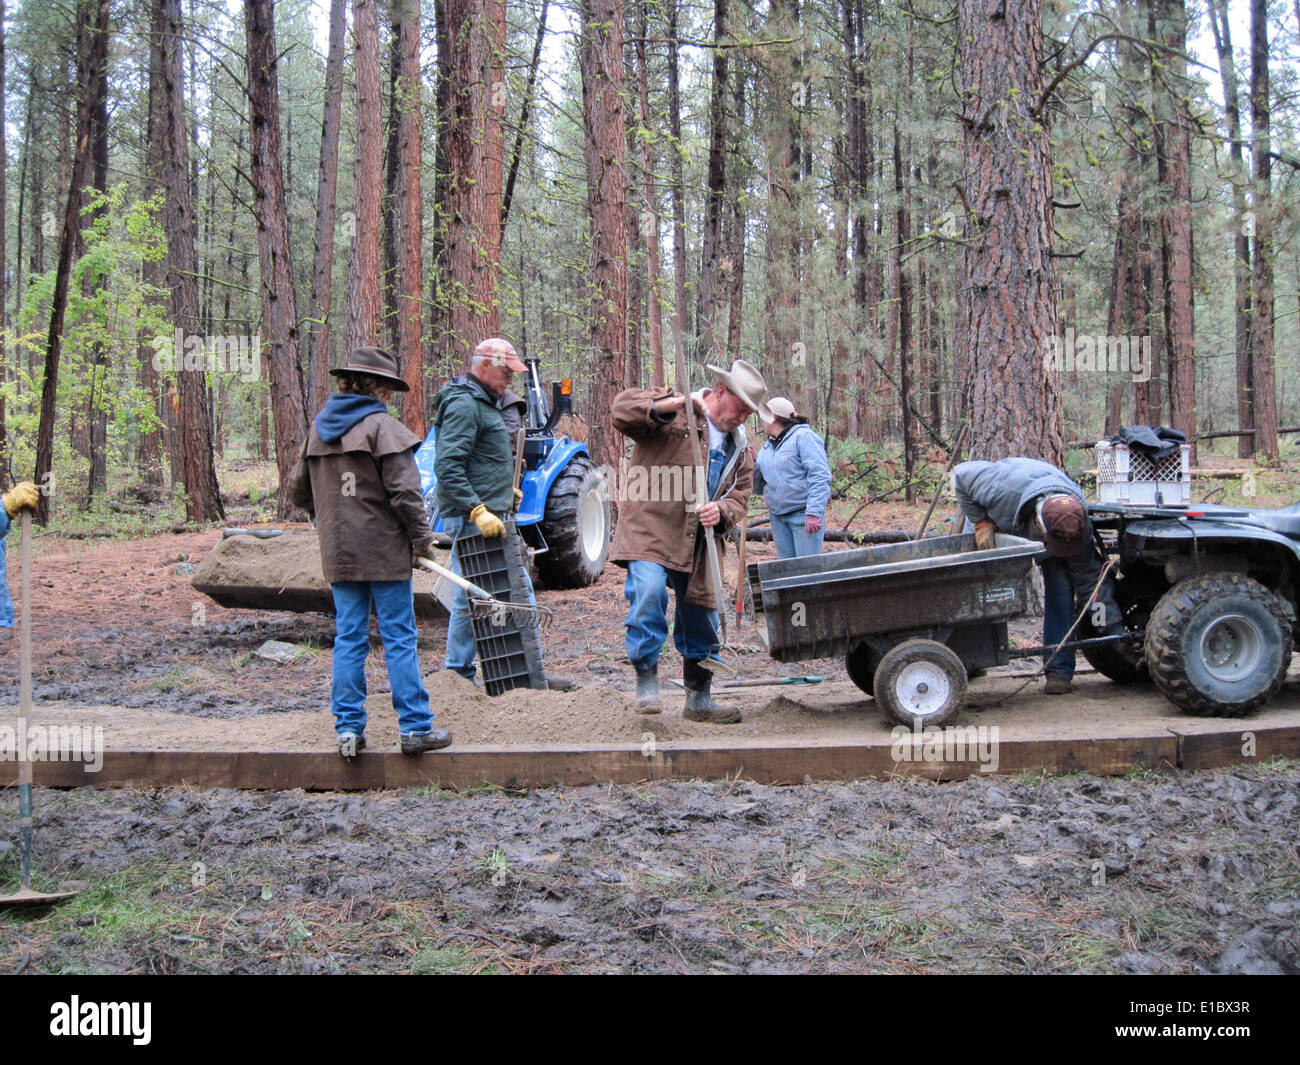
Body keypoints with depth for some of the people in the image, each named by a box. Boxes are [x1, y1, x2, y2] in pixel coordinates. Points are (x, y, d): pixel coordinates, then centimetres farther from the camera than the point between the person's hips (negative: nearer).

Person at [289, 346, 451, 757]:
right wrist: (421, 536, -6)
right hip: (384, 551, -6)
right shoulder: (382, 426, -11)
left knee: (348, 638, 10)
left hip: (338, 553, 6)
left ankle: (348, 727, 10)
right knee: (399, 638, 0)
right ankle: (415, 727, 3)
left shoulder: (318, 428, 10)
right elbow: (403, 490, -15)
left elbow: (299, 490, 18)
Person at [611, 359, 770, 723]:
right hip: (650, 531, -6)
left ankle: (699, 699, 28)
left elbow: (739, 498, 14)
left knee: (701, 622, 11)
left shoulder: (740, 449, 16)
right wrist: (671, 404, -29)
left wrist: (721, 511, -9)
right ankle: (646, 679, -15)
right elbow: (623, 409, -16)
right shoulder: (675, 416, -3)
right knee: (649, 589, -30)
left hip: (696, 545, 6)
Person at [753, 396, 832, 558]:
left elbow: (820, 476, -16)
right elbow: (759, 487, 20)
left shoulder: (803, 437, -8)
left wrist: (814, 512, -24)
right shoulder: (766, 448, 16)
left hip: (803, 514, -8)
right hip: (778, 517, 8)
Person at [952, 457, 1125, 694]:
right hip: (995, 518, 0)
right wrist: (981, 522, -28)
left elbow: (1089, 579, -24)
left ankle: (1059, 670, -11)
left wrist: (1115, 630, -24)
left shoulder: (1076, 524, -35)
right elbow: (962, 474, -28)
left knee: (1059, 586, -18)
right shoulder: (1003, 488, -47)